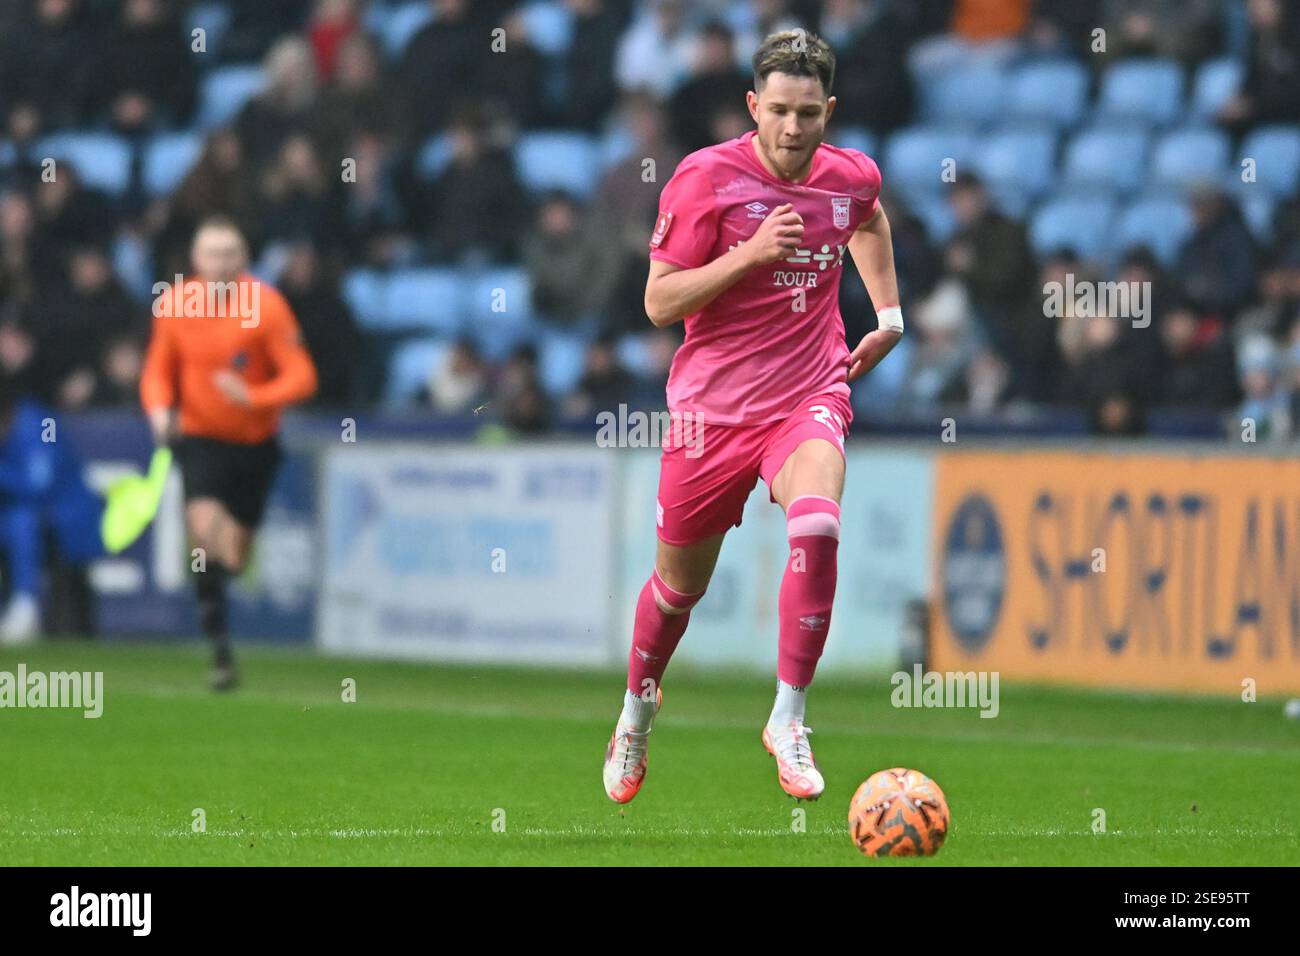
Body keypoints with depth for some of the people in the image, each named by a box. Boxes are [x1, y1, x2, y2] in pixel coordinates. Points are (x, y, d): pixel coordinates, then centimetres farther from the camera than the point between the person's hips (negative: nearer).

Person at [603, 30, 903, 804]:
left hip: (810, 397, 1)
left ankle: (788, 719, -19)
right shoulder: (706, 178, -12)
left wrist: (889, 315, 20)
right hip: (713, 404, -1)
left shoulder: (853, 176, 0)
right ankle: (638, 708, 42)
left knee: (816, 526, -29)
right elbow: (659, 303, -13)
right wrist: (750, 254, -24)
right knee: (682, 582, 11)